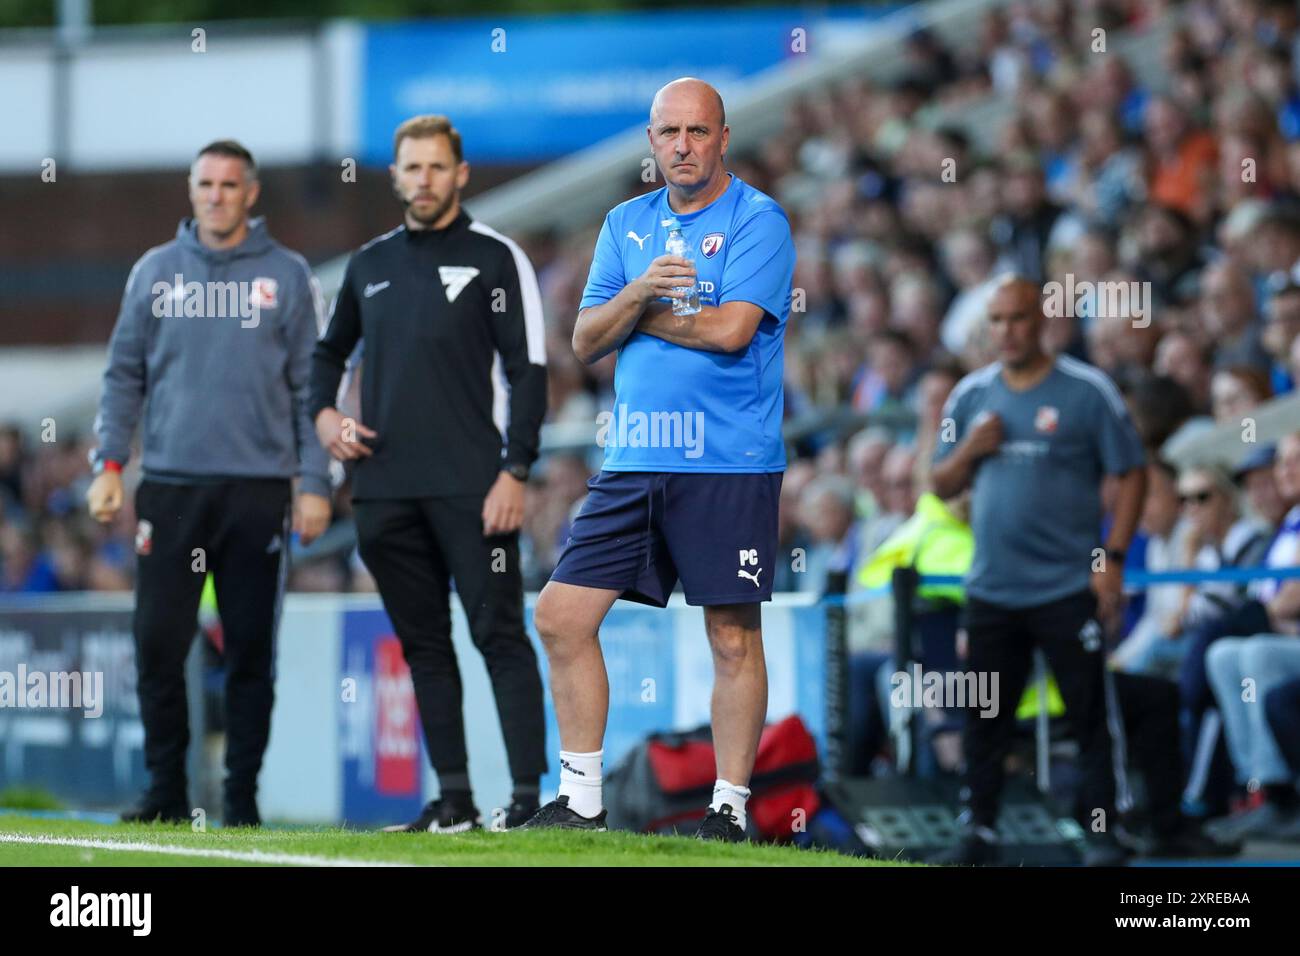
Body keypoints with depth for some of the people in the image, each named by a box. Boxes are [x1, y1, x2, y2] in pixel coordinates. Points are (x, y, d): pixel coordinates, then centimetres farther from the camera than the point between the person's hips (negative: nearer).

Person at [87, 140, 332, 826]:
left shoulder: (287, 276, 5)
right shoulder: (155, 272, 10)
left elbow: (311, 388, 5)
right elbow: (124, 375, 11)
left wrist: (314, 483, -1)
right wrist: (108, 463, 1)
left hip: (259, 489, -1)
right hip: (170, 486, 1)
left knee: (251, 651, 2)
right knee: (158, 643, -3)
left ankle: (241, 794, 9)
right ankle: (166, 789, 8)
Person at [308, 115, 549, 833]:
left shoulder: (494, 257, 0)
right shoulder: (370, 264, 15)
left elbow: (528, 369, -5)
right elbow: (330, 348, 30)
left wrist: (514, 471, -13)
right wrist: (324, 412, 10)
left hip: (471, 488, -5)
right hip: (385, 490, 6)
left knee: (499, 634, -9)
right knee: (423, 644, 7)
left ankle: (528, 794, -11)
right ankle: (452, 799, 11)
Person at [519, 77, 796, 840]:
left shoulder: (758, 221, -4)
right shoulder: (626, 224, 14)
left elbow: (731, 327, -18)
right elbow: (586, 341, 8)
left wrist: (640, 312, -4)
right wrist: (635, 293, -11)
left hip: (729, 468, -6)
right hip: (633, 463, 6)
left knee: (734, 637, -2)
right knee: (562, 618, 2)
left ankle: (730, 807, 7)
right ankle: (582, 799, 11)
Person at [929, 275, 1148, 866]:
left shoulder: (1087, 391, -4)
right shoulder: (971, 396, 10)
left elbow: (1132, 474, -3)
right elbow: (941, 486, 14)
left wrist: (1112, 558, -10)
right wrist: (970, 450, -7)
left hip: (1069, 588, -4)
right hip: (991, 589, 4)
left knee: (1092, 715, -3)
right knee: (984, 717, 8)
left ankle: (1103, 832, 2)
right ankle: (980, 832, 17)